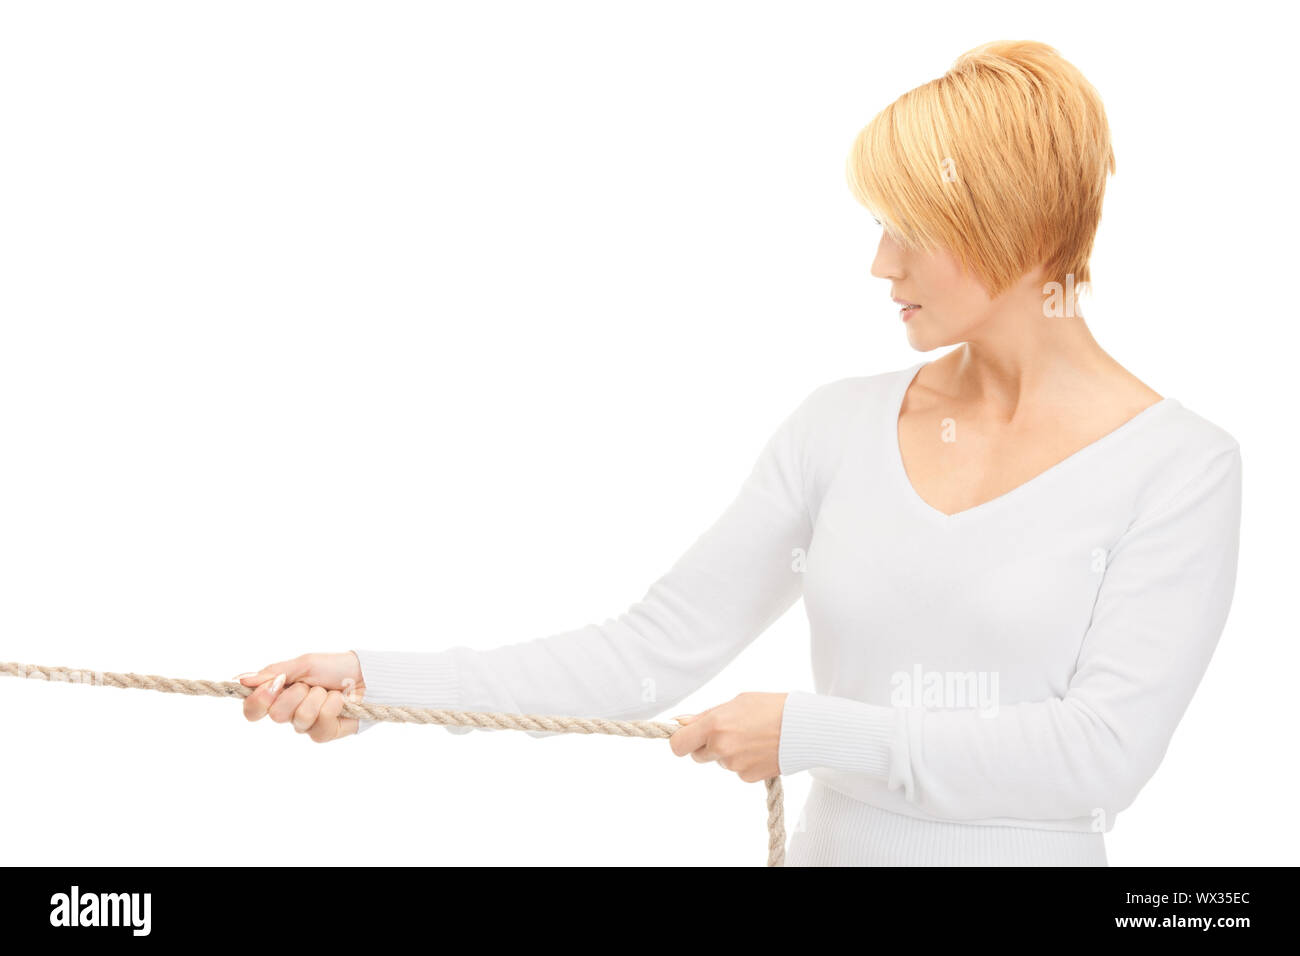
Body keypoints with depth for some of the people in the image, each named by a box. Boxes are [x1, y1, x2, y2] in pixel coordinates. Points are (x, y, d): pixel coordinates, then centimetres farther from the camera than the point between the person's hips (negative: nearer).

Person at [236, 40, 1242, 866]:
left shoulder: (1178, 464, -8)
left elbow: (1105, 748, -17)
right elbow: (655, 648, -2)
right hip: (833, 845, 3)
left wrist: (813, 732, -18)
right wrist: (385, 682, -10)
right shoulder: (842, 426, 1)